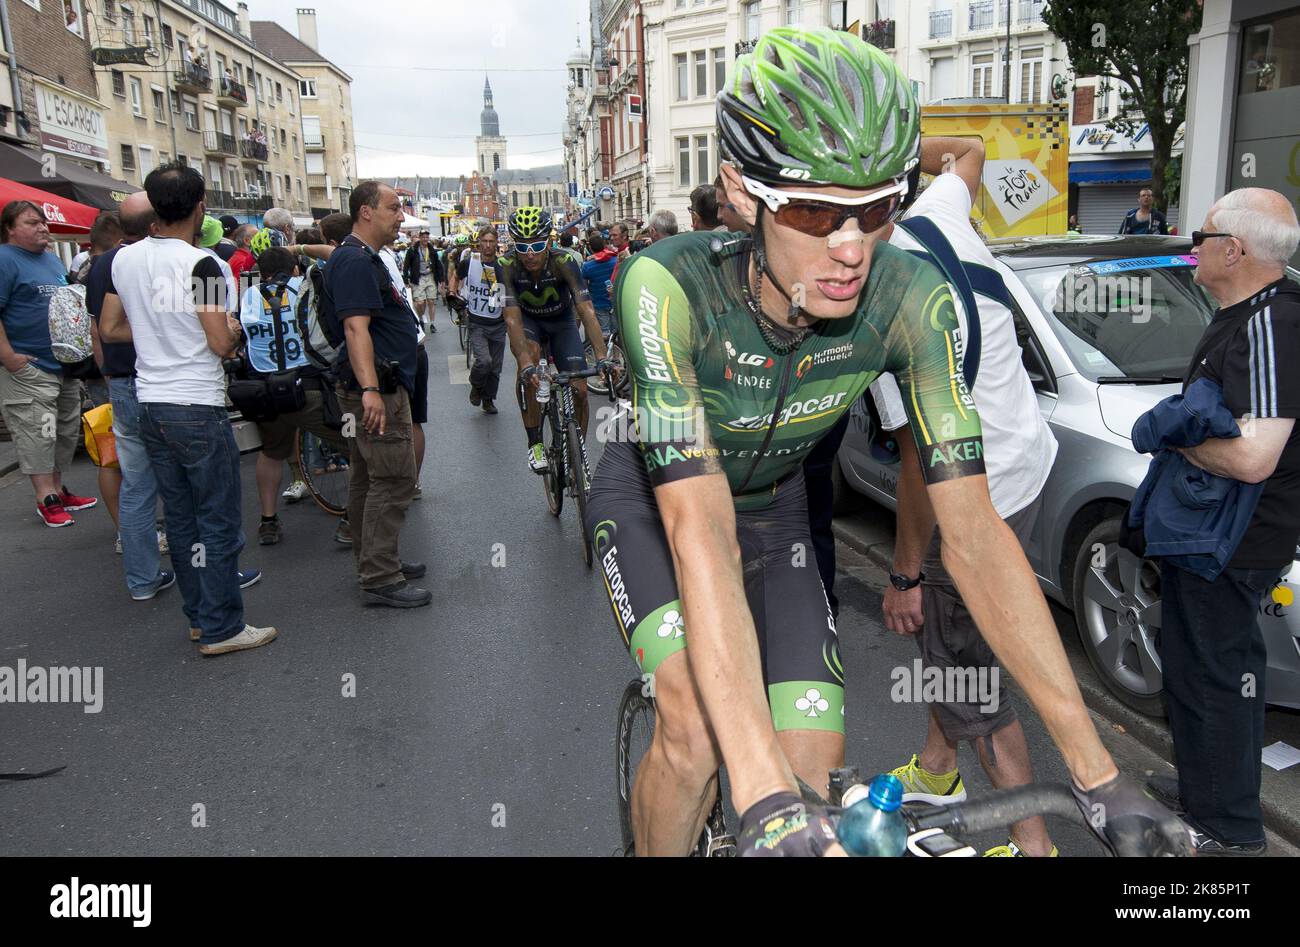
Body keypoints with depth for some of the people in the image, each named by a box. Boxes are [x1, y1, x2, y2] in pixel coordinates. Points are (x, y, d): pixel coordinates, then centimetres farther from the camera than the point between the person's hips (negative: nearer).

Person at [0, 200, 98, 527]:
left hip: (66, 365, 9)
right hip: (28, 369, -9)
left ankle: (58, 489, 26)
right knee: (37, 433, -5)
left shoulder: (52, 258, 16)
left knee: (66, 432, 14)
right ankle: (47, 500, 1)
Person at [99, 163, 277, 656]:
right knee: (218, 521, 1)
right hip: (197, 408, -7)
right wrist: (233, 328, 3)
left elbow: (109, 329, 14)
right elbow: (221, 344, -17)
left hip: (151, 406, 7)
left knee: (180, 518, 14)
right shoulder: (200, 265, -15)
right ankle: (221, 629, 7)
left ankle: (199, 617, 24)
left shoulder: (124, 260, 6)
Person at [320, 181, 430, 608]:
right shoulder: (356, 261, -16)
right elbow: (356, 327, -27)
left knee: (368, 479, 16)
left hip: (380, 386, 11)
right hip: (378, 389, -11)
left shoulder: (363, 258, 18)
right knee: (394, 481, -9)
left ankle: (374, 563, 26)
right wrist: (369, 388, -35)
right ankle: (380, 580, -3)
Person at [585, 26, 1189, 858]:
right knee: (697, 726, -27)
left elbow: (973, 532, -26)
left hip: (773, 509, 3)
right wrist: (765, 799, -51)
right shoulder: (669, 286, -36)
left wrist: (1099, 773, -27)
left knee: (815, 761, -8)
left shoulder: (910, 300, -27)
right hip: (651, 502, -2)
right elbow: (700, 533, -44)